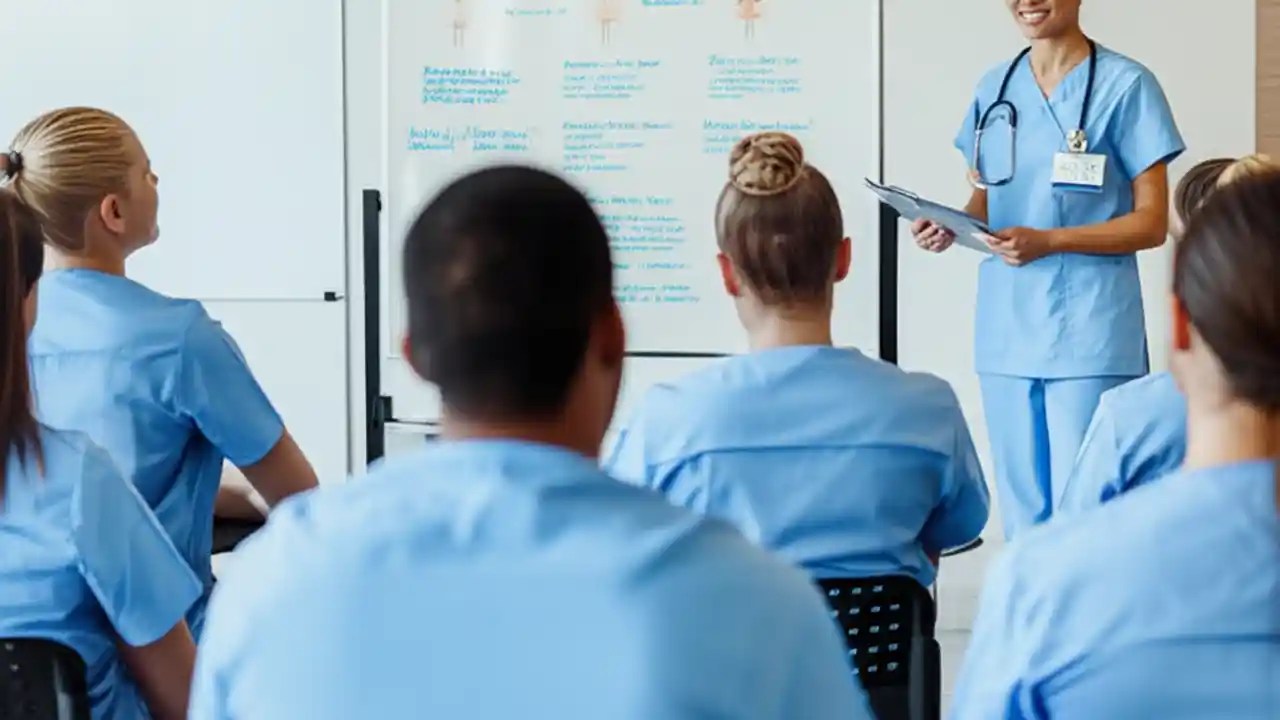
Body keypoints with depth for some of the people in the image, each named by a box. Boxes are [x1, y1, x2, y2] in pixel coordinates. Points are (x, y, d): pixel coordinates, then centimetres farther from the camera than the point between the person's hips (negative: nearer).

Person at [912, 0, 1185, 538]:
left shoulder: (1126, 85, -5)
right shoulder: (995, 87, 11)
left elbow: (1152, 222, -7)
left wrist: (1048, 241, -19)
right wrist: (950, 228, -5)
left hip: (1089, 334, -5)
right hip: (1006, 330, 5)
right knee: (1022, 514, 11)